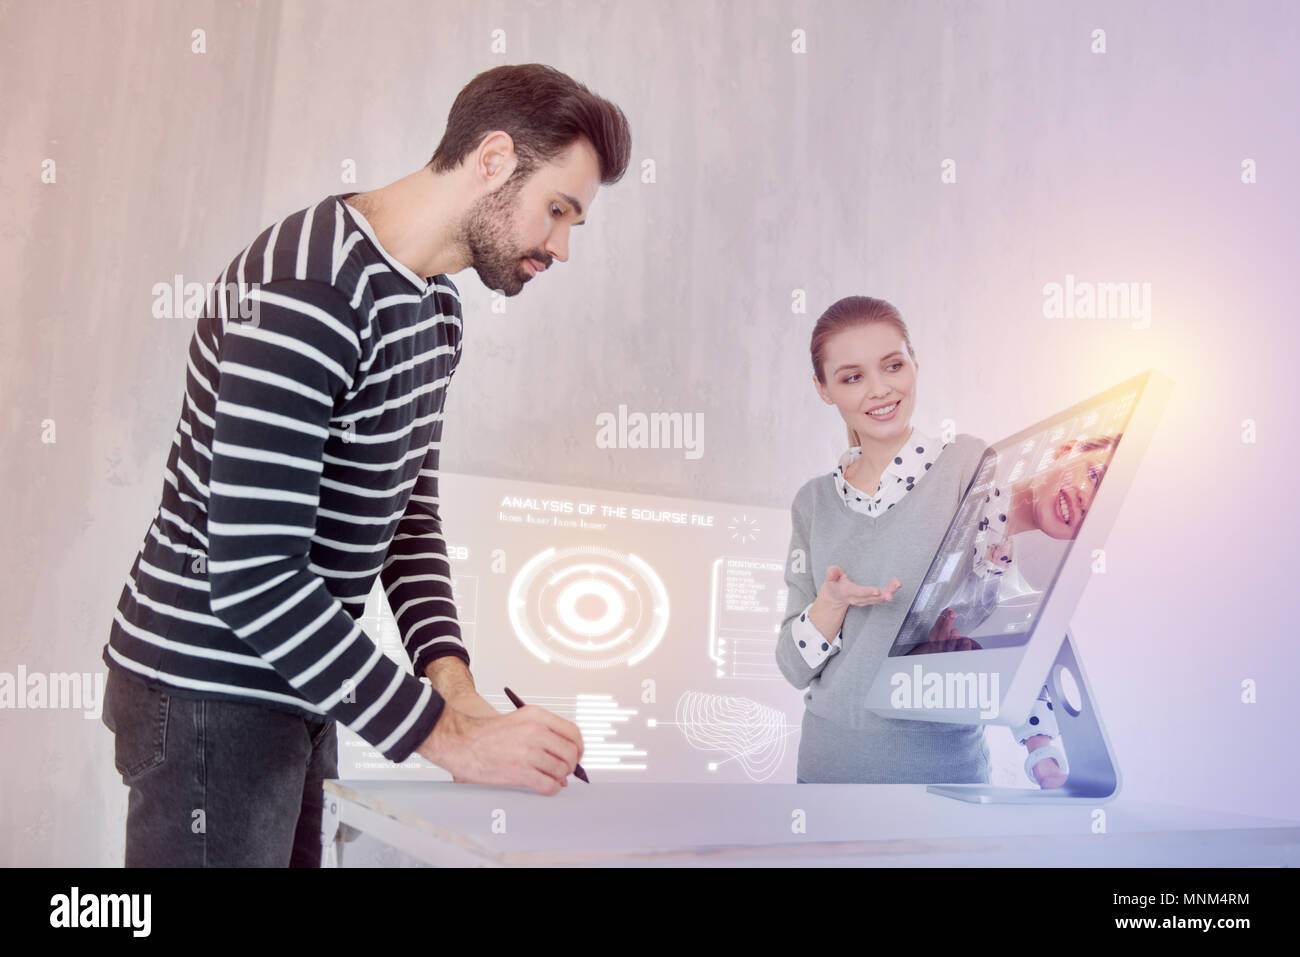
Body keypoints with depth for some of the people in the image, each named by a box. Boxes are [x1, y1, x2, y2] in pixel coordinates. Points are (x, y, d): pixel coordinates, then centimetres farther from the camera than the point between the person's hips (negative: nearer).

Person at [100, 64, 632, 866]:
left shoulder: (434, 305, 8)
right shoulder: (307, 290, -24)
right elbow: (251, 578, -28)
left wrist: (450, 674, -6)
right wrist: (448, 736, -24)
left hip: (294, 694, 9)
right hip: (211, 698, -9)